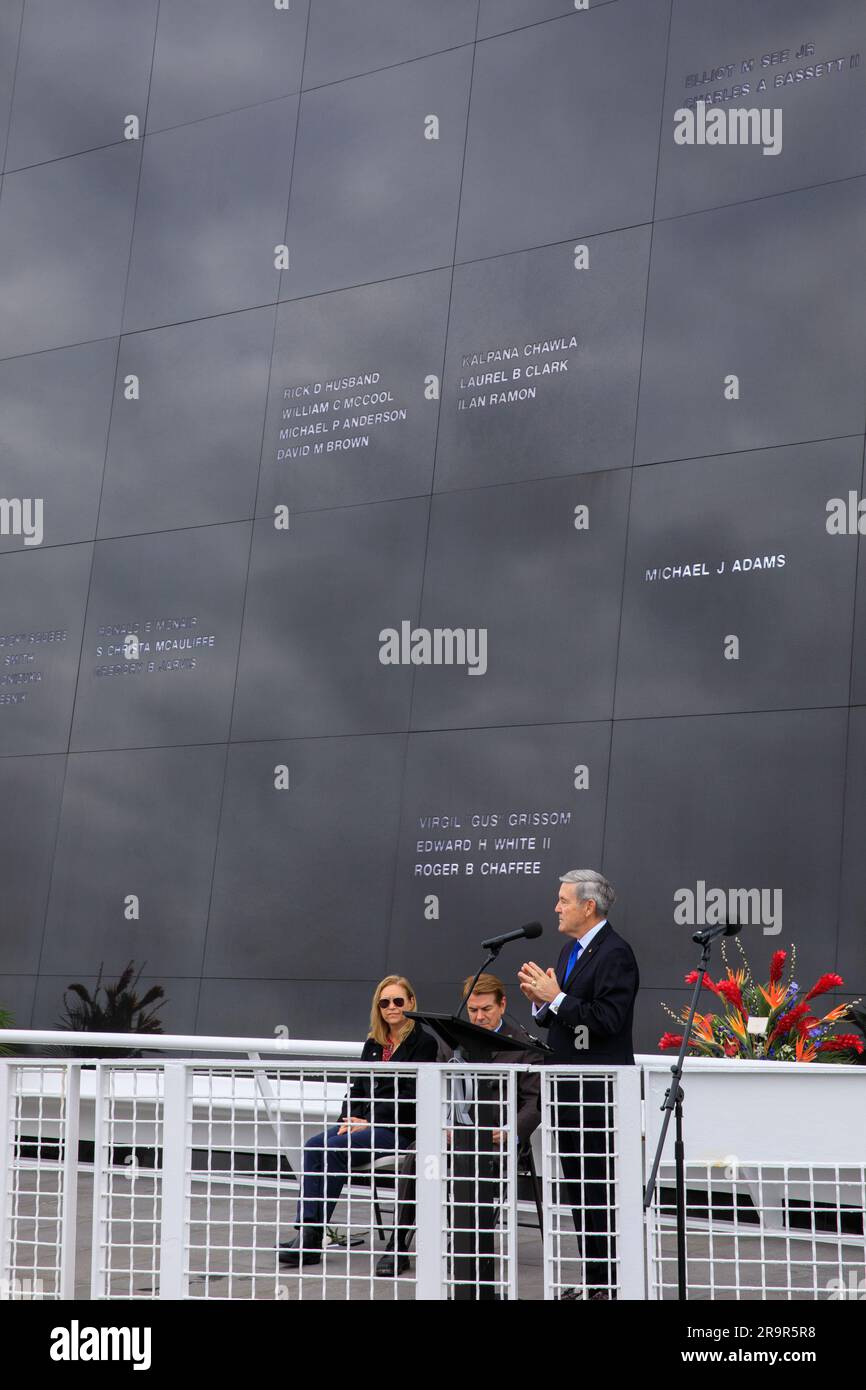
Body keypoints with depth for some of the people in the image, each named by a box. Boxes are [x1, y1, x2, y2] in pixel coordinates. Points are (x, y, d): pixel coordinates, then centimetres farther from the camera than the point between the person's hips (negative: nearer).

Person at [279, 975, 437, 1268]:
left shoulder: (423, 1043, -1)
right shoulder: (373, 1044, 20)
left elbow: (411, 1097, -9)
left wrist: (368, 1122, -13)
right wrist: (348, 1119, -2)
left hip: (398, 1128, -6)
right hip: (363, 1122, 7)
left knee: (335, 1150, -28)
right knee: (314, 1146, -21)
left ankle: (312, 1242, -27)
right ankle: (306, 1230, -28)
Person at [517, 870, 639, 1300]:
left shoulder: (614, 953, -13)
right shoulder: (570, 950, 17)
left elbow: (607, 1020, -21)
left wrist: (557, 997, -20)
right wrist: (540, 1000, 1)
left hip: (599, 1092, -10)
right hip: (569, 1088, 10)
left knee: (600, 1190, -6)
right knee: (578, 1188, 13)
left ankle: (610, 1284, 0)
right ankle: (592, 1279, 21)